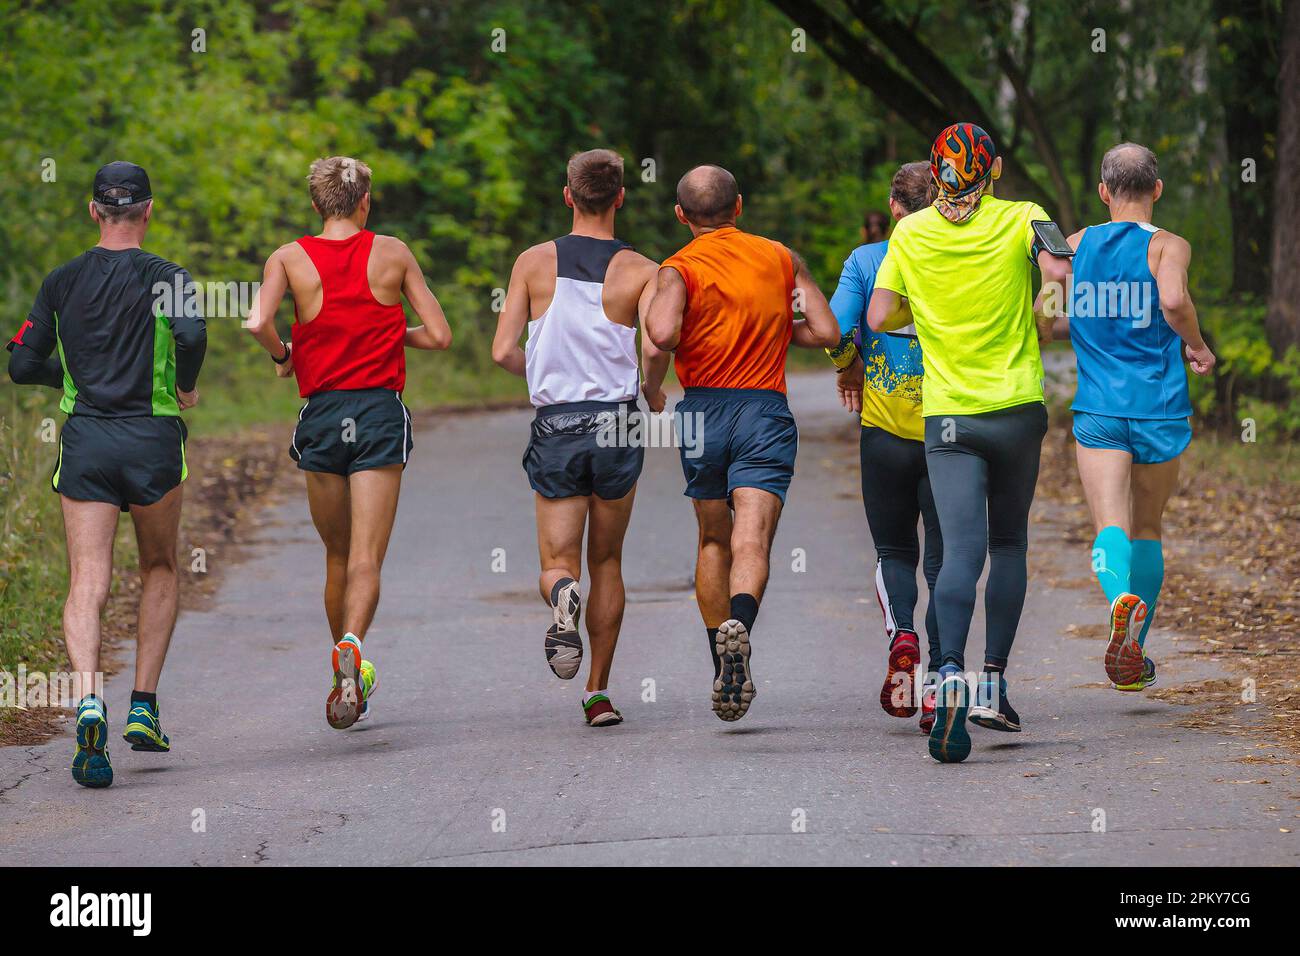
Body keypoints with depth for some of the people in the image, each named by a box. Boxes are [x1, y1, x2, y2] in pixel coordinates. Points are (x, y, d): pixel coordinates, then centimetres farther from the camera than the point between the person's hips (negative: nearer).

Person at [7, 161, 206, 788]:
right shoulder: (166, 276, -2)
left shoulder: (61, 282, 7)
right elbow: (190, 334, -21)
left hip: (83, 442, 1)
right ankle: (144, 707, 13)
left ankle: (87, 699, -30)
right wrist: (186, 386, -2)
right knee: (160, 570, 20)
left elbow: (22, 365, 9)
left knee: (86, 585, -5)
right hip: (152, 440, -1)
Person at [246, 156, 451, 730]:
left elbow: (258, 322, -15)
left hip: (321, 413, 1)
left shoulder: (289, 258, 2)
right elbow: (439, 335, 3)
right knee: (366, 557, -8)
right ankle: (351, 646, -34)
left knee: (337, 557, 16)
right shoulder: (393, 253, 4)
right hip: (380, 413, -1)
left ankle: (347, 681, 22)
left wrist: (281, 357, 5)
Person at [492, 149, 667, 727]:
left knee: (557, 564, 4)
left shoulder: (534, 262, 1)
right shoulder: (640, 269, -2)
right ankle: (599, 693, 14)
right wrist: (653, 393, 2)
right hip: (616, 423, 0)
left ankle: (562, 594, -34)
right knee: (607, 562, 16)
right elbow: (656, 345, -19)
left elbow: (503, 352, -4)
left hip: (555, 423, 0)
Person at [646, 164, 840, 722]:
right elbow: (826, 331, 6)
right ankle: (739, 624, -41)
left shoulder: (679, 268, -1)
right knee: (751, 544, -11)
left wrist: (651, 380, 2)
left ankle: (723, 673, 20)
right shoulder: (781, 259, 8)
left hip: (702, 409, 0)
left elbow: (662, 332, -19)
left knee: (713, 541, 18)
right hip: (765, 411, 0)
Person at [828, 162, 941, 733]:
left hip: (886, 428, 0)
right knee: (943, 560, 8)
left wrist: (850, 368, 10)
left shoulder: (866, 260, -1)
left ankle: (901, 635, -14)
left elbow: (835, 329, -11)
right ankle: (936, 683, -4)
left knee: (894, 552, 16)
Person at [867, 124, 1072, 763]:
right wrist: (1044, 317, 1)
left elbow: (880, 318, -2)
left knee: (962, 550, -7)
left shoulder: (909, 234, 2)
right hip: (1017, 407, 0)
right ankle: (993, 686, 14)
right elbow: (1059, 272, -19)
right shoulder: (1020, 219, -2)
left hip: (947, 416, 0)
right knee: (1008, 546, 16)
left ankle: (952, 672, -32)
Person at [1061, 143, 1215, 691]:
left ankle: (1121, 599, -42)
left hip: (1098, 409, 0)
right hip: (1160, 409, 0)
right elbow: (1173, 300, -24)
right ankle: (1134, 651, 22)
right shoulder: (1168, 246, -3)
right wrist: (1197, 346, -5)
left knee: (1111, 528, -10)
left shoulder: (1075, 246, 6)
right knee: (1147, 529, 17)